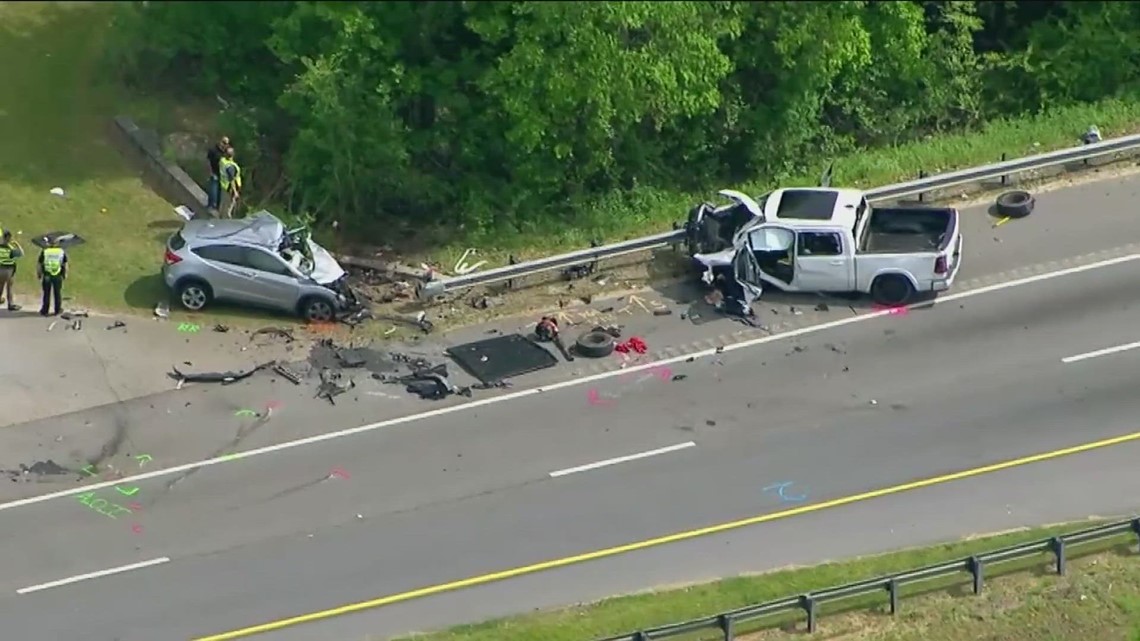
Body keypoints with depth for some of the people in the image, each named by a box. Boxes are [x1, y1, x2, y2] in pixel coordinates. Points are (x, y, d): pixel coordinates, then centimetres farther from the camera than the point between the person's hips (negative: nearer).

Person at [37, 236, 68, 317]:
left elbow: (39, 264, 0)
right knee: (57, 294, 9)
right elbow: (65, 265, 4)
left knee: (46, 294, 8)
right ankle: (57, 311, 13)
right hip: (58, 276, 1)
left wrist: (38, 274, 11)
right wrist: (65, 275, 14)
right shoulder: (62, 252, 1)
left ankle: (44, 311, 13)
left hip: (47, 276, -1)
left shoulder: (44, 251, -3)